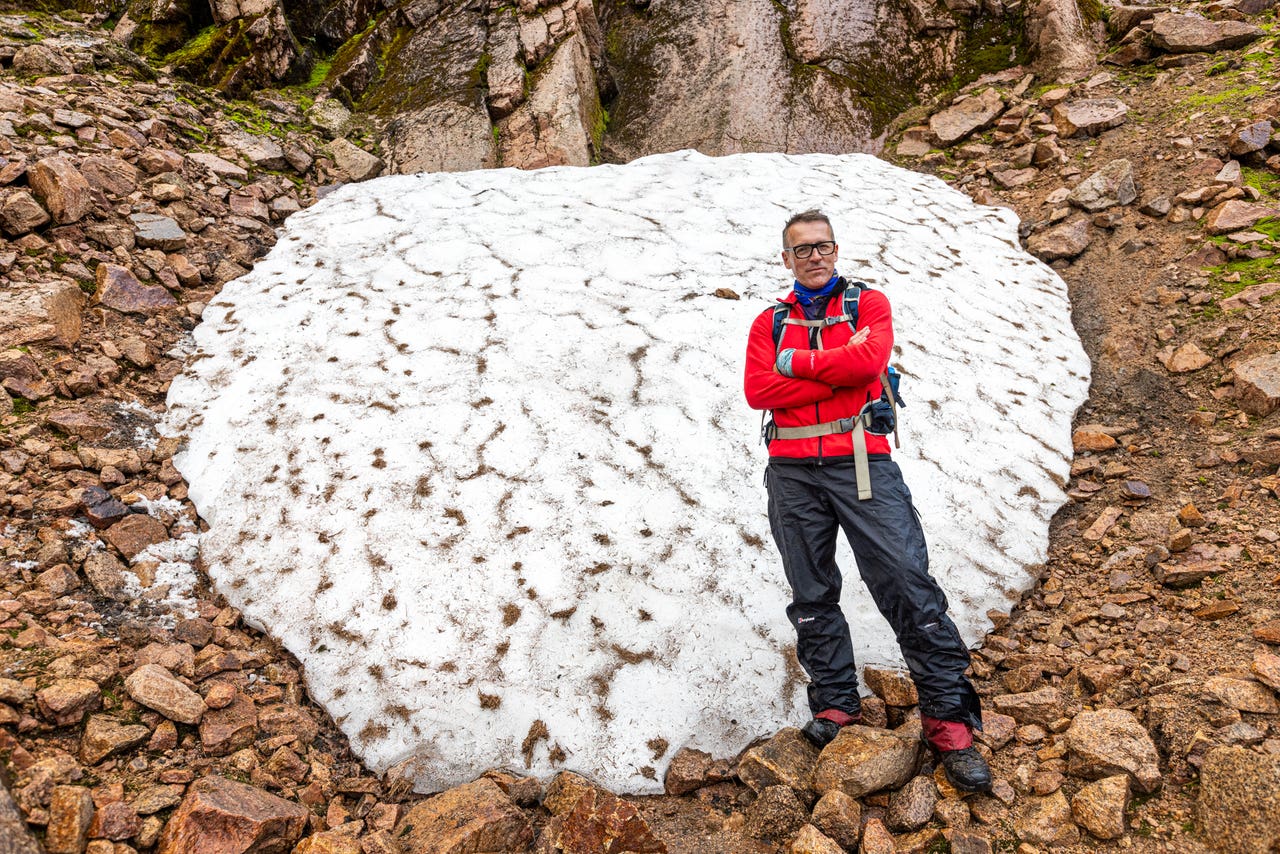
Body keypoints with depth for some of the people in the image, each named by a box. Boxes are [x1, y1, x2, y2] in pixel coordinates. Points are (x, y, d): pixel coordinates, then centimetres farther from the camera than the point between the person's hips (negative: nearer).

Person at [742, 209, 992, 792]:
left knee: (907, 583, -8)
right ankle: (835, 705, 21)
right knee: (812, 596, 7)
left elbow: (869, 360, -11)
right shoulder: (770, 322, 16)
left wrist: (797, 362, -4)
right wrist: (839, 372, -7)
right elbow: (758, 390, -2)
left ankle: (947, 716, 1)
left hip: (859, 462, -2)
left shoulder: (868, 304, 11)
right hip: (792, 472, 3)